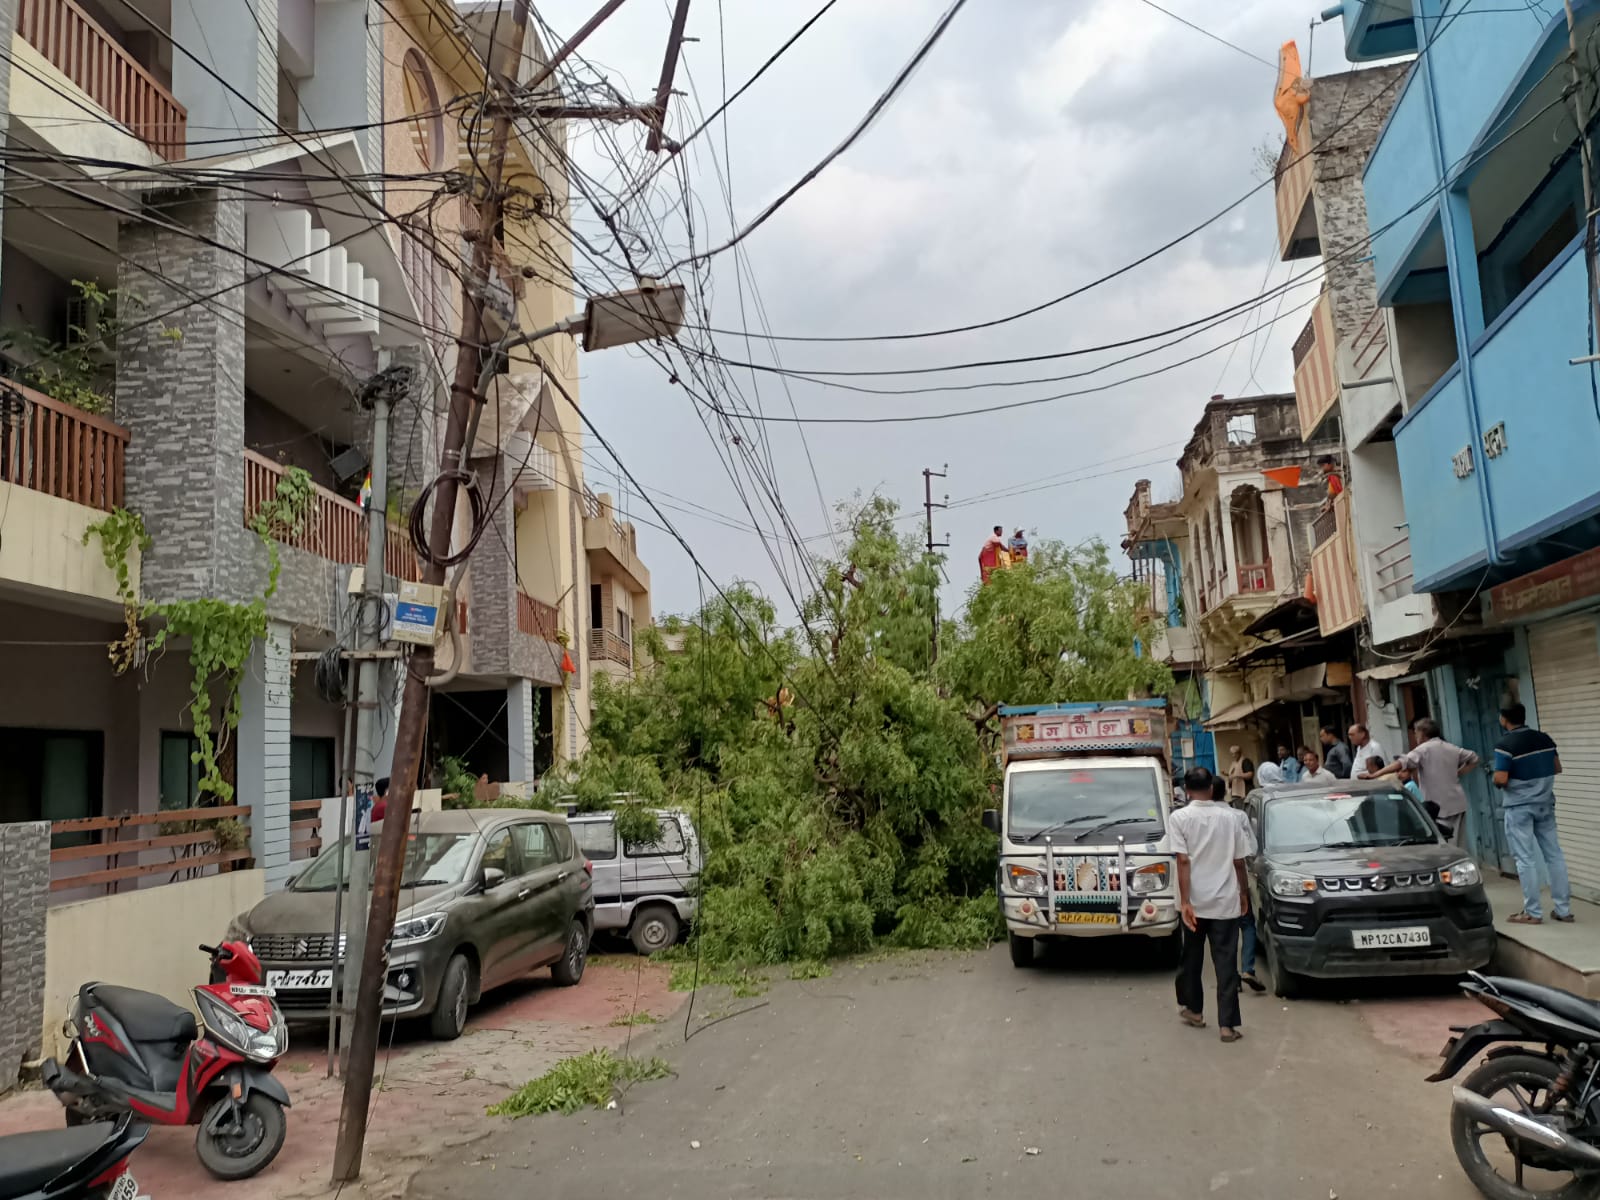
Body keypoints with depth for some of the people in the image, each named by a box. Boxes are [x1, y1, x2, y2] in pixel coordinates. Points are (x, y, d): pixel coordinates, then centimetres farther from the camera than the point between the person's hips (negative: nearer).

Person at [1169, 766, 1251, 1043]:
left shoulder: (1180, 817, -8)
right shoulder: (1231, 816, 0)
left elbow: (1183, 861, -14)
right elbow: (1239, 861, 4)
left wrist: (1185, 901, -14)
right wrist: (1242, 894, 17)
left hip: (1195, 901, -1)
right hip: (1225, 901, 1)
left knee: (1192, 958, 17)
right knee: (1226, 964, 2)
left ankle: (1193, 1010, 30)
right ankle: (1228, 1025, 0)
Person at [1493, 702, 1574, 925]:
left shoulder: (1505, 745, -17)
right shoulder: (1545, 738, 4)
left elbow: (1500, 779, -21)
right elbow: (1557, 768, 13)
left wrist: (1495, 777, 0)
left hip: (1519, 807, -6)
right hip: (1545, 804, 6)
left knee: (1525, 859, 0)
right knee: (1554, 855, 11)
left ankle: (1533, 913, 4)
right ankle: (1563, 909, 17)